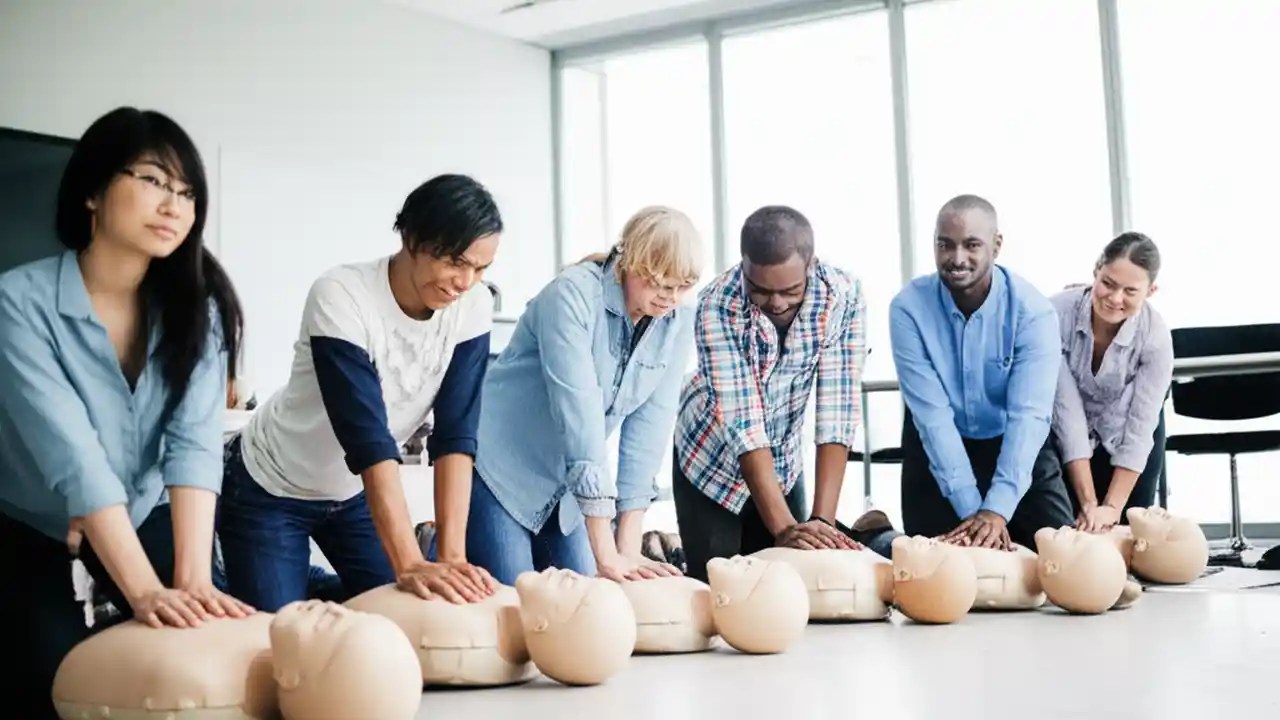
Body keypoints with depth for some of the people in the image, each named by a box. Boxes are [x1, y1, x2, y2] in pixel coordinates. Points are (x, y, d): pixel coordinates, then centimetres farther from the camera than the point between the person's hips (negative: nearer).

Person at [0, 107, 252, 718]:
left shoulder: (197, 303, -15)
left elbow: (195, 442, -26)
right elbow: (71, 455, -34)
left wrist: (193, 580, -39)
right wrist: (146, 590, -42)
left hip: (142, 515, 3)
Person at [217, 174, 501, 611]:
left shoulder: (472, 308, -16)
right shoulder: (341, 296, -30)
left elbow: (456, 434, -20)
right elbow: (366, 437, -37)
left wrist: (452, 555, -29)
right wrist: (409, 564, -42)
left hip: (357, 493, 5)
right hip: (269, 491, -4)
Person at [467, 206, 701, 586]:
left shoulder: (678, 323, -7)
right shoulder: (574, 294, -25)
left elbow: (648, 427, -9)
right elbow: (578, 413, -30)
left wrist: (628, 547, -17)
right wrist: (605, 552, -33)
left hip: (567, 484, 6)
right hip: (499, 464, -6)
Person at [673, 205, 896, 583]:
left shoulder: (843, 295, -22)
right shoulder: (718, 306, -29)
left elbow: (838, 412, -24)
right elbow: (742, 423, -33)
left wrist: (823, 520, -32)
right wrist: (784, 527, -39)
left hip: (783, 464, 3)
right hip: (714, 463, -3)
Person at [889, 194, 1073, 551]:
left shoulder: (1032, 310, -22)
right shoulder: (909, 307, -22)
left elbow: (1028, 414, -31)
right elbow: (932, 414, -25)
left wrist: (996, 510, -42)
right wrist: (971, 509, -32)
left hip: (1016, 447, 0)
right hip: (935, 450, 0)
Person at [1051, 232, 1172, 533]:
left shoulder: (1155, 336, -27)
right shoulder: (1058, 314, -30)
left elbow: (1139, 429, -24)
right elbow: (1067, 409, -29)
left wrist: (1112, 507, -28)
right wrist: (1088, 502, -30)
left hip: (1125, 442, 0)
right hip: (1067, 438, 0)